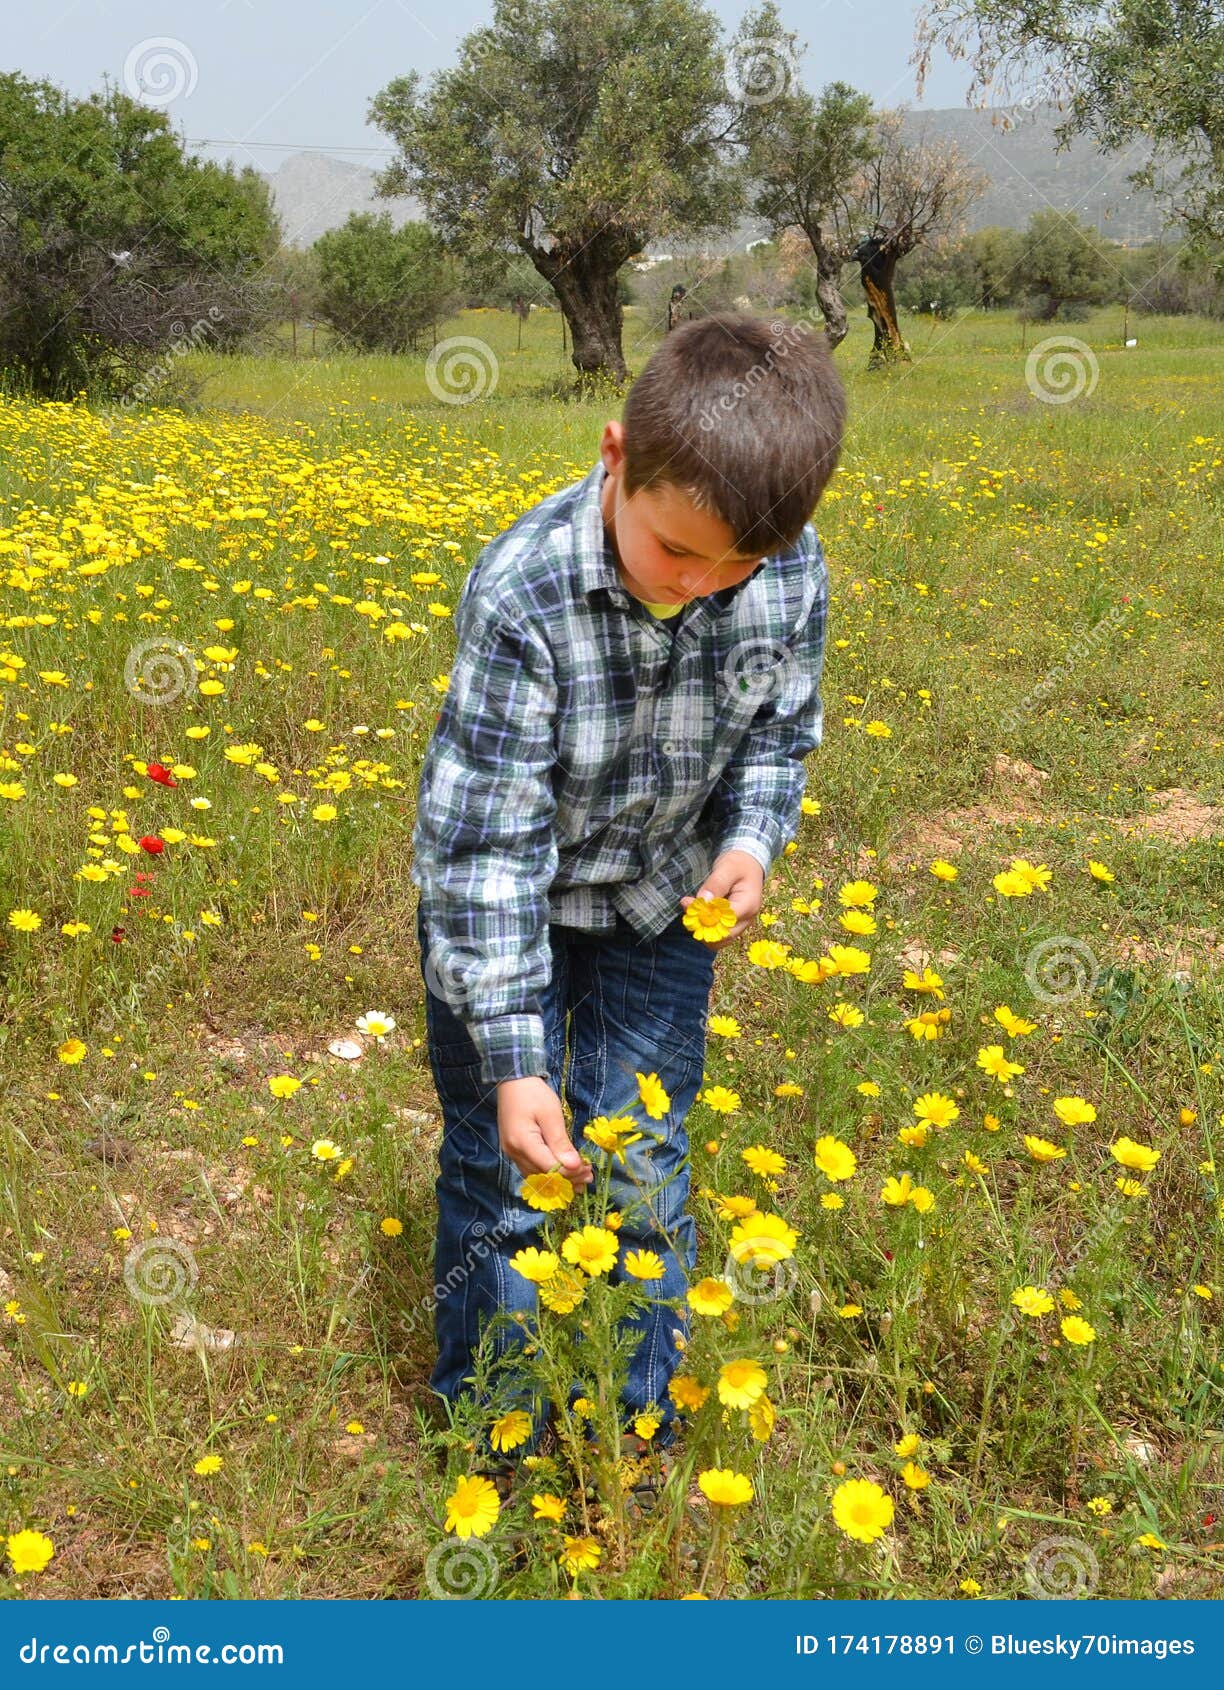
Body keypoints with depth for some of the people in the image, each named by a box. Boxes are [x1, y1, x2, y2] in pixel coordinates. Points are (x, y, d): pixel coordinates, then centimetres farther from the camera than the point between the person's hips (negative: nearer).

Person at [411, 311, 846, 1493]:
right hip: (506, 902, -3)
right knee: (505, 1177, 5)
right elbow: (486, 835, -29)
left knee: (647, 1173, 10)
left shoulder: (789, 574, -20)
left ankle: (637, 1438, 32)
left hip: (658, 906, 3)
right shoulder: (522, 594, -33)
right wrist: (513, 1060, -32)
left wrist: (749, 842, -21)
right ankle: (490, 1443, 29)